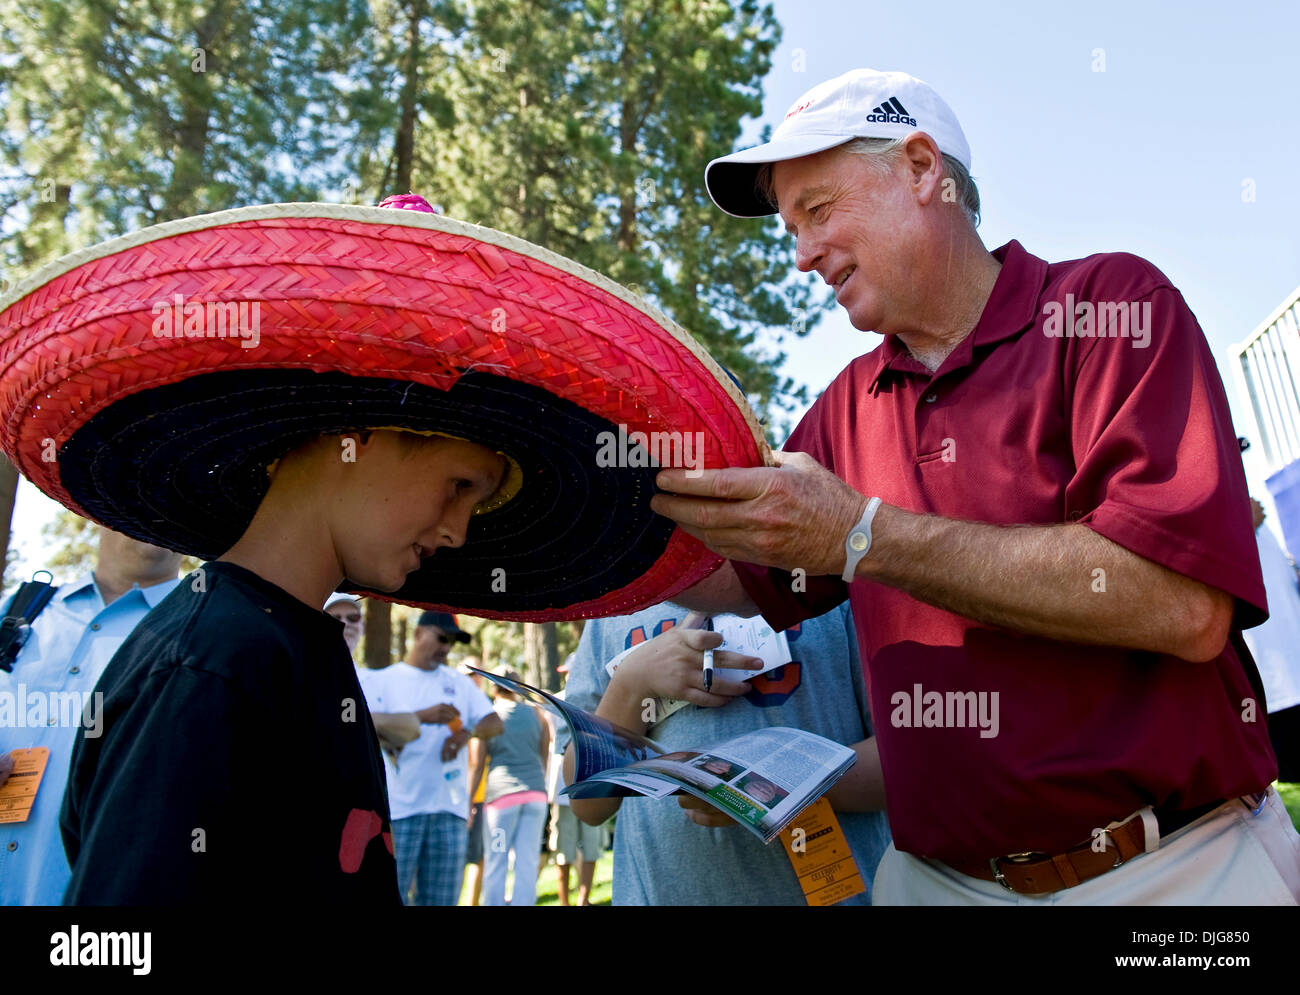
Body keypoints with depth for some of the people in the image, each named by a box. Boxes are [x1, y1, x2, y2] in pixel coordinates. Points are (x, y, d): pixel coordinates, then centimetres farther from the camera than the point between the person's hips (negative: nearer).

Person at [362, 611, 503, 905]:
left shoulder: (459, 682, 17)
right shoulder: (383, 680, 6)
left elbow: (495, 723, 10)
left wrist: (468, 732, -12)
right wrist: (423, 716, -21)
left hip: (450, 808, 3)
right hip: (399, 807, -3)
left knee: (441, 898, 5)